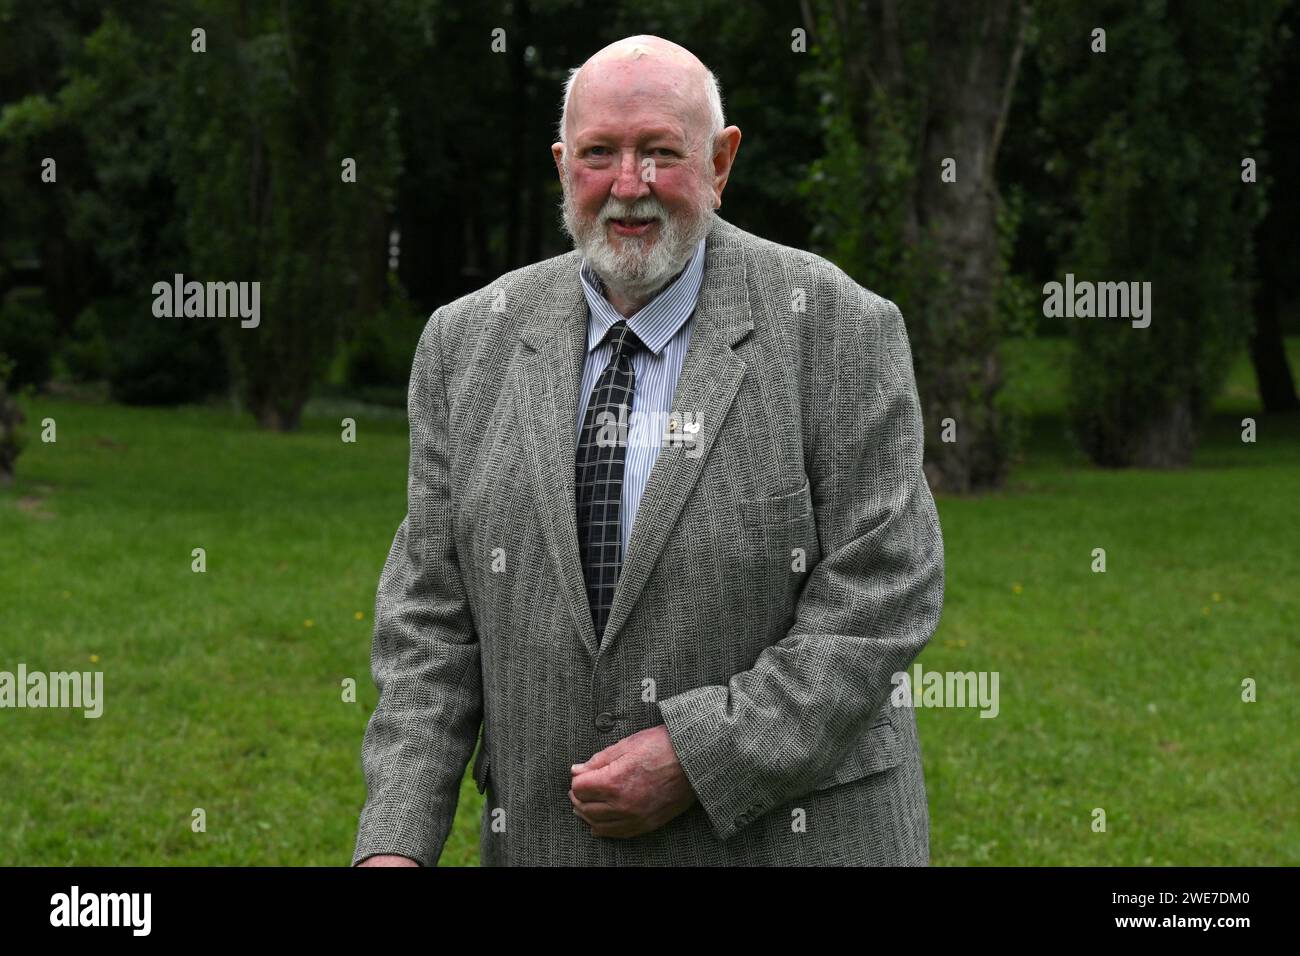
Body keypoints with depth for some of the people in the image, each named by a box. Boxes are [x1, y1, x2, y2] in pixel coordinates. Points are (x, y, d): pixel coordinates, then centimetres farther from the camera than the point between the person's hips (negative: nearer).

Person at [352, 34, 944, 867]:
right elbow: (433, 610, 3)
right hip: (550, 838, 3)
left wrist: (699, 759, -18)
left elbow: (881, 594, -10)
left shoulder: (837, 329, -6)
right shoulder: (468, 345, 4)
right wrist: (395, 840, -8)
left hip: (792, 831, -3)